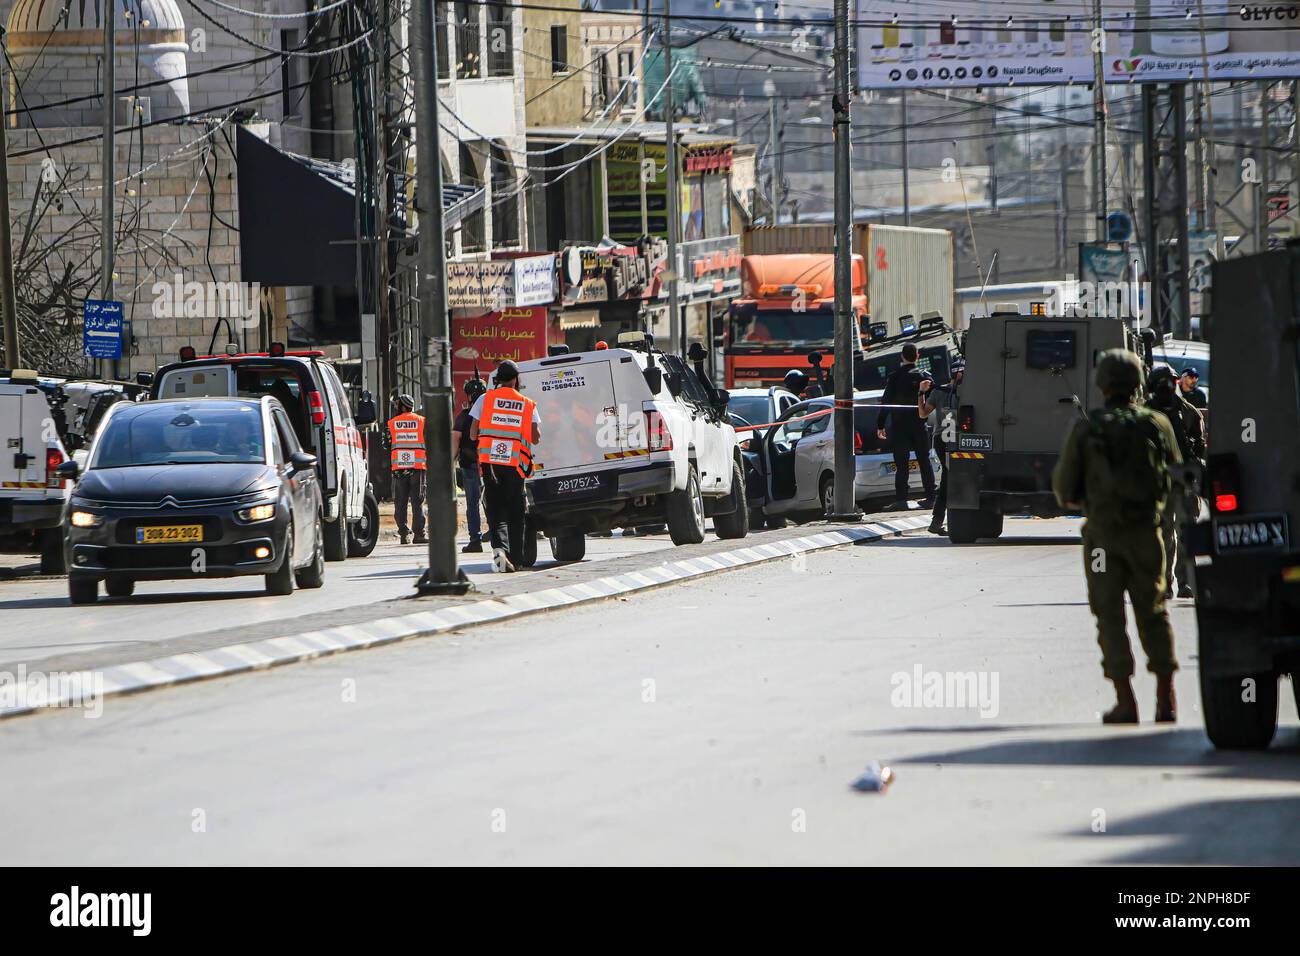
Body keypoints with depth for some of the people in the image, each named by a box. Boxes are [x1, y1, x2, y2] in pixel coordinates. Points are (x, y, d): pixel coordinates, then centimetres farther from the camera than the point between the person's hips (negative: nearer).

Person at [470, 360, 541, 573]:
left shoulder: (485, 399, 3)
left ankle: (499, 547, -25)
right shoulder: (528, 405, 4)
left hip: (490, 462, 0)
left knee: (495, 510, 0)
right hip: (515, 464, 0)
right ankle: (515, 557, 15)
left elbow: (473, 434, 2)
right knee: (515, 511, 13)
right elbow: (535, 438, 0)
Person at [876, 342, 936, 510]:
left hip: (899, 426, -2)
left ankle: (901, 499, -8)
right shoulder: (924, 376, 0)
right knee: (924, 461, 11)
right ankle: (930, 497, 12)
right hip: (919, 425, 2)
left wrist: (880, 425, -2)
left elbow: (886, 402, -7)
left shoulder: (895, 377, -7)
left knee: (901, 464, -2)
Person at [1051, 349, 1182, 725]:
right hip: (1146, 531, 2)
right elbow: (1176, 477, 10)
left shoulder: (1086, 429, -5)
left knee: (1110, 617, 3)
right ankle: (1165, 698, 12)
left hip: (1102, 534, -2)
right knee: (1153, 613, 14)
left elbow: (1064, 485, -1)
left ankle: (1125, 701, -4)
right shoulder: (1157, 425, -1)